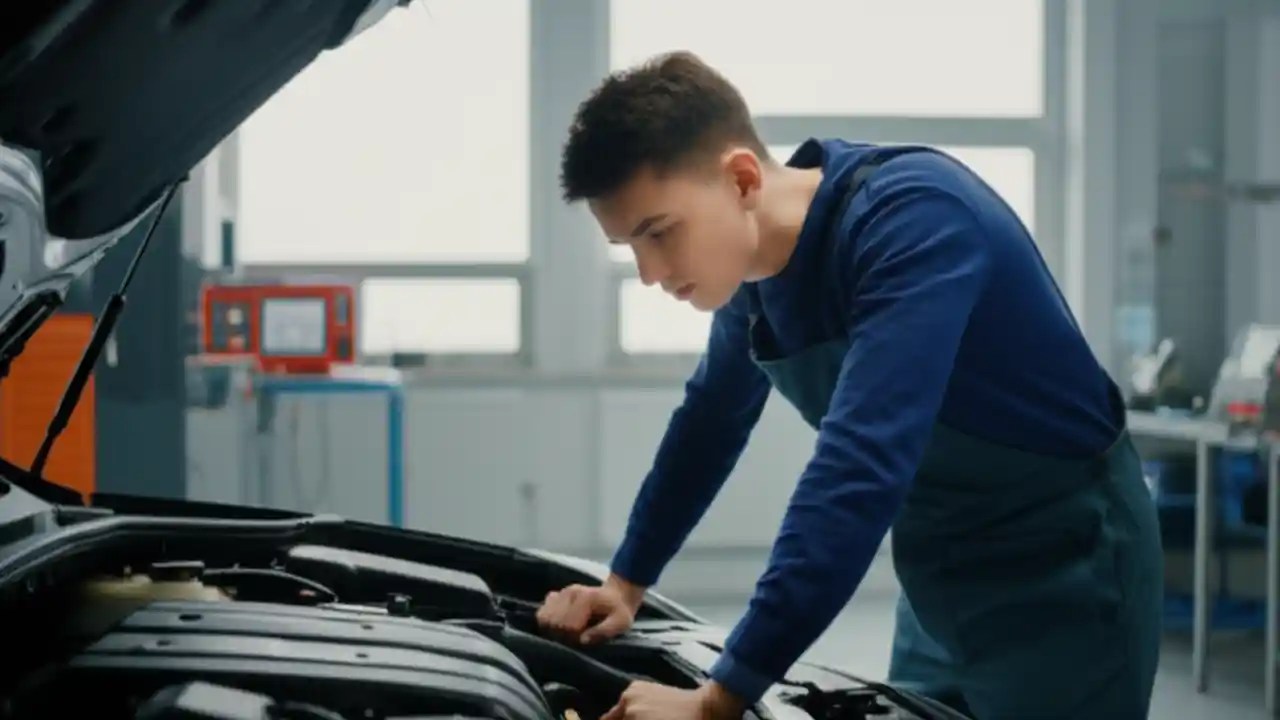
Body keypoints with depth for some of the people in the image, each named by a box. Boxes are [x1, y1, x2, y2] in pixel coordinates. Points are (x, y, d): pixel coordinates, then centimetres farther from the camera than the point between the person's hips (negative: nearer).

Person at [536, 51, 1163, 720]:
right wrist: (625, 583, 16)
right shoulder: (755, 260, -3)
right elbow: (710, 420, 15)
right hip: (945, 574, 8)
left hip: (1062, 564, -7)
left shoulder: (912, 221, -29)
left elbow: (860, 468, -38)